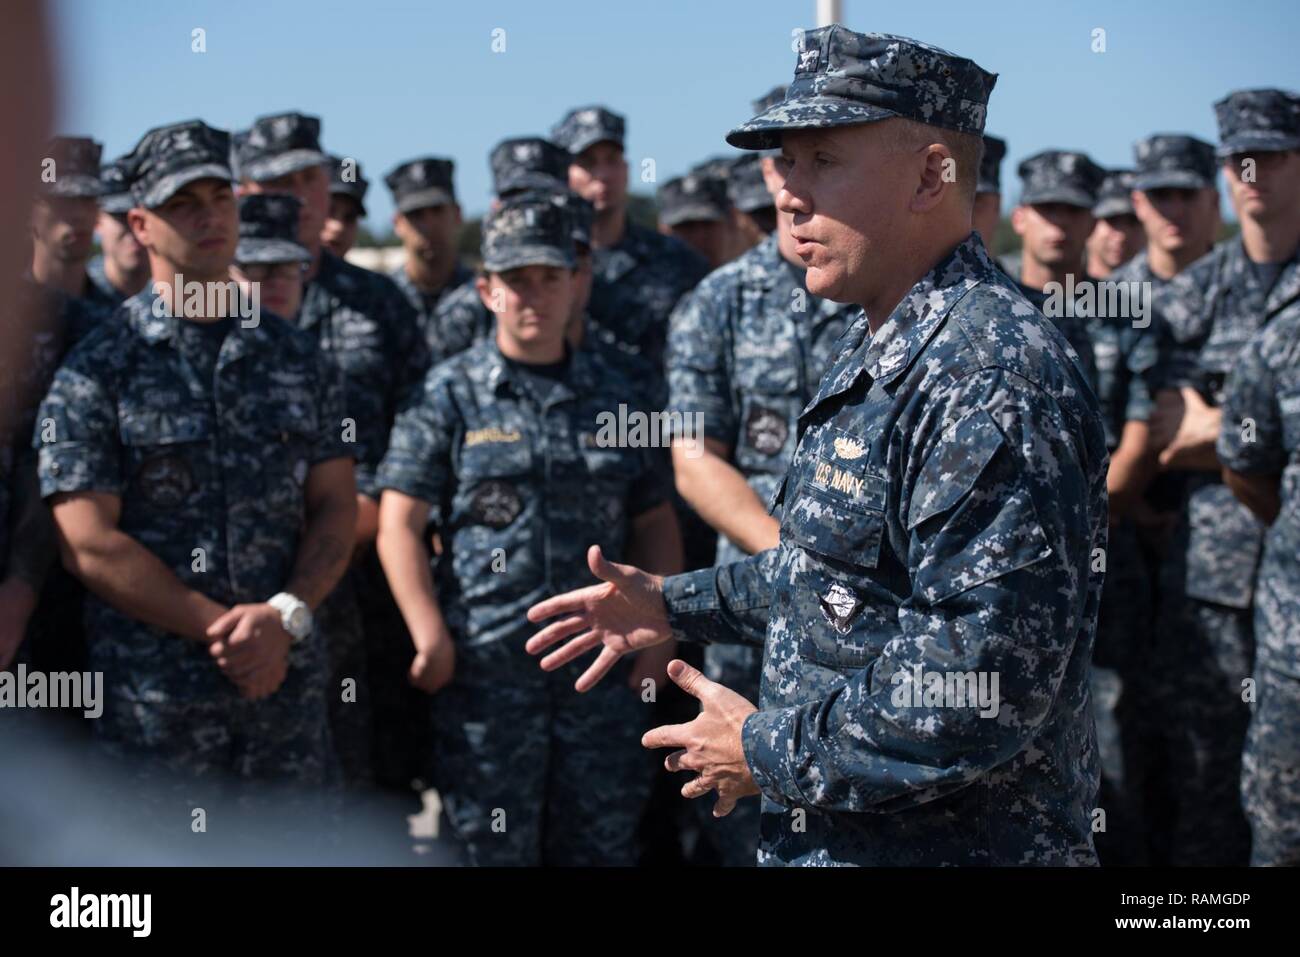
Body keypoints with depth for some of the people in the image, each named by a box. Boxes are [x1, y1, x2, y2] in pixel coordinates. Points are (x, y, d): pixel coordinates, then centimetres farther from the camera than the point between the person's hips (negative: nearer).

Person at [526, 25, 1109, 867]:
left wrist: (769, 750, -19)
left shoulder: (991, 379, -24)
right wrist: (676, 605, 18)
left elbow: (983, 685, -29)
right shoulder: (885, 351, 10)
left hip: (947, 844, -9)